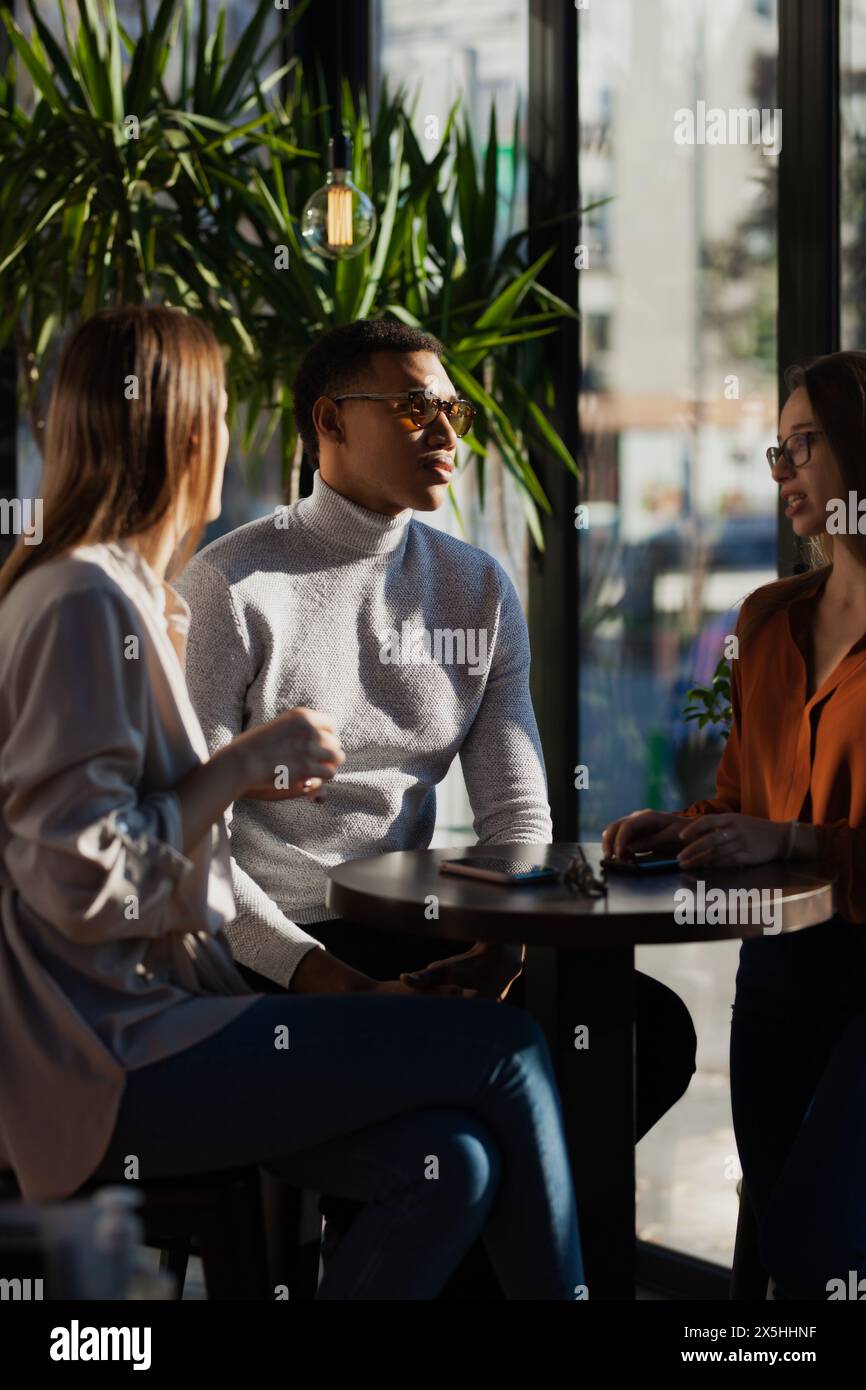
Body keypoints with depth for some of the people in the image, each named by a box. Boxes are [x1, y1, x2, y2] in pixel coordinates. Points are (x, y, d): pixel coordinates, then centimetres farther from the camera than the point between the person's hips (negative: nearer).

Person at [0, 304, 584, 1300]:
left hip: (140, 1035, 10)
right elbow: (83, 882, -21)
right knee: (503, 1048, -11)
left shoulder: (129, 598, 20)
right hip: (106, 1071, -10)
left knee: (449, 1162, -10)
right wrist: (242, 766, -11)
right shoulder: (85, 602, -14)